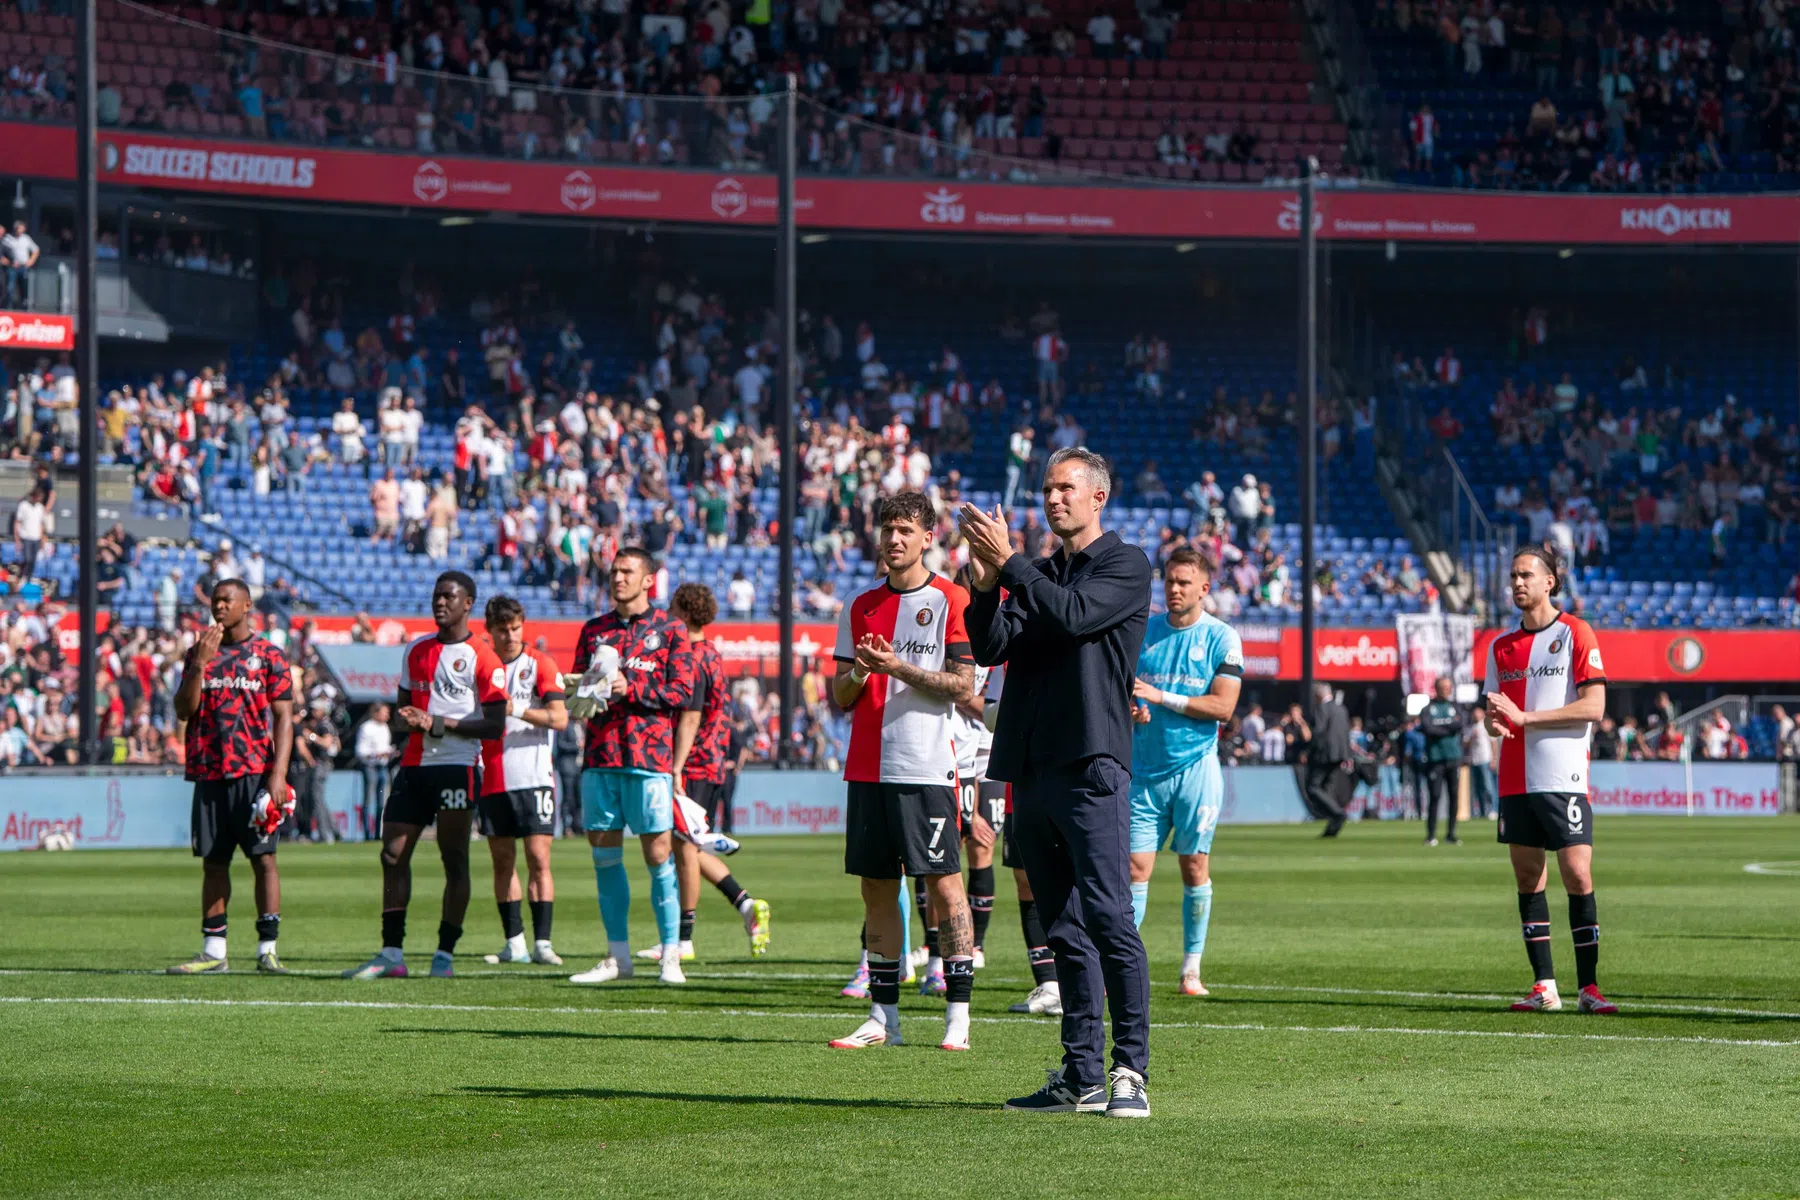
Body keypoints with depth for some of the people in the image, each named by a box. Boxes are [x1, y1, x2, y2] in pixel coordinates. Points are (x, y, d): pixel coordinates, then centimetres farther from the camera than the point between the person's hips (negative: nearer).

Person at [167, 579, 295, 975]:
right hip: (210, 772, 4)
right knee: (213, 862, 6)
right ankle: (213, 951, 8)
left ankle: (267, 949, -6)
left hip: (255, 772, -4)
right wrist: (200, 664, -9)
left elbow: (283, 718, -1)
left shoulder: (269, 655, 2)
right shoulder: (200, 654, 13)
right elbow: (184, 709, 4)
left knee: (263, 858, -7)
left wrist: (278, 775, -11)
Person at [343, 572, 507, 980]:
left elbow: (495, 726, -8)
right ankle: (391, 954, 2)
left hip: (456, 766, -6)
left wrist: (438, 723, -15)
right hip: (413, 765, 6)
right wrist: (404, 719, -1)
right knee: (393, 855, 0)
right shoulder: (416, 651, 17)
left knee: (454, 859, -2)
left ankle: (445, 954, 1)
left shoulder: (481, 658, -3)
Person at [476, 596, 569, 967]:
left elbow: (559, 717, -9)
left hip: (533, 777, -4)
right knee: (502, 862, 5)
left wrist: (517, 709, -19)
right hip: (493, 779, 4)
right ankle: (514, 942, 10)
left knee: (538, 859, -9)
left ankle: (542, 942, -10)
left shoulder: (538, 663, -1)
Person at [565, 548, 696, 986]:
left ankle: (671, 955, -3)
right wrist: (584, 692, -3)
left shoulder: (670, 631, 4)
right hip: (600, 756, 5)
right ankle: (618, 956, 9)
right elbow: (576, 685, 20)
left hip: (649, 755, -5)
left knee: (658, 853, -6)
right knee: (605, 853, 4)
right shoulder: (594, 630, 17)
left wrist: (631, 689, -13)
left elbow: (682, 690, -3)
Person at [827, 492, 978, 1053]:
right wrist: (860, 671, -7)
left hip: (927, 768, -5)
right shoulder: (861, 608, 14)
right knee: (877, 887, 6)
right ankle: (883, 1017, 10)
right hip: (868, 768, 5)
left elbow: (962, 685, -8)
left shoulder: (951, 600, -1)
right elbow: (840, 695, 15)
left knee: (943, 884, -6)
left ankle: (958, 1016, -4)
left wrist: (898, 667, -17)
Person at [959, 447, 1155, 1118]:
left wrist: (1008, 561, -11)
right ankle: (1082, 1075, 10)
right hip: (1030, 770, 7)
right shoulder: (1038, 576, 22)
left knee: (1108, 918, -14)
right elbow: (990, 648, 8)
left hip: (1091, 763, -7)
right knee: (1065, 930, 8)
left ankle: (1132, 1071, -14)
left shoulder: (1125, 565, 2)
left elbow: (1073, 615, -15)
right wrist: (984, 584, -9)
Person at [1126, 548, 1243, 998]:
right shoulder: (1142, 630, 8)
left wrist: (1161, 697, -15)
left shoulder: (1221, 637, -2)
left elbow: (1223, 706, -10)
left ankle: (1191, 969, 9)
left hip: (1196, 767, -2)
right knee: (1135, 866, -4)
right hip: (1144, 769, 2)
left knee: (1195, 866, 1)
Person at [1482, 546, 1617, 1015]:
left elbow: (1593, 706, -10)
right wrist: (1494, 722, -6)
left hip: (1563, 778, -5)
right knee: (1528, 878, 5)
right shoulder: (1501, 645, 14)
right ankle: (1544, 986, 9)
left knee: (1578, 875, -10)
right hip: (1515, 779, 5)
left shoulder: (1575, 634, -3)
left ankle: (1588, 988, -7)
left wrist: (1525, 717, -14)